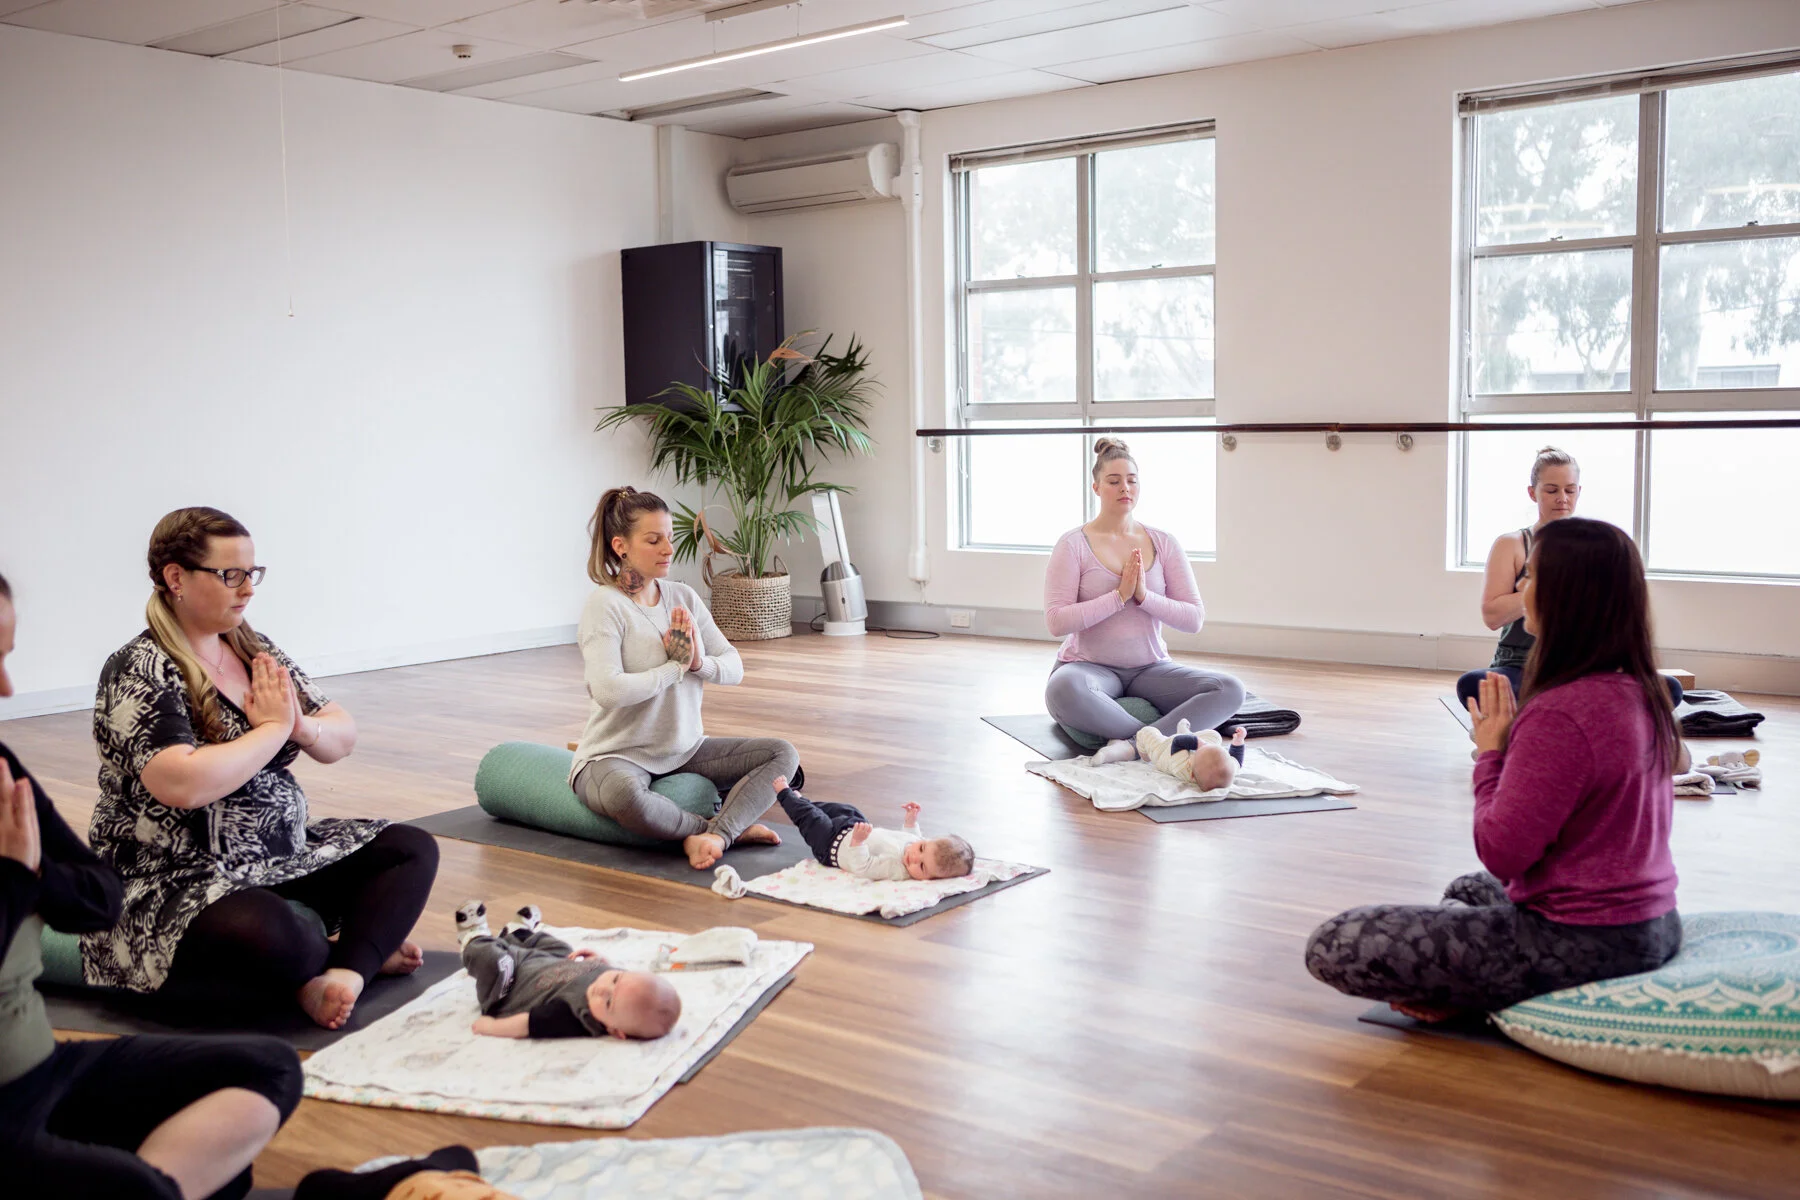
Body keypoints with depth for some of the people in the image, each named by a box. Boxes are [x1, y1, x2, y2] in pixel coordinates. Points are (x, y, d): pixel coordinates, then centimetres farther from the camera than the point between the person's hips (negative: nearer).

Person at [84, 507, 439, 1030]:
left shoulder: (254, 649, 8)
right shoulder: (139, 672, -14)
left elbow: (344, 738, 11)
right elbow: (184, 784, -30)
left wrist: (302, 726, -13)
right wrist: (274, 728, -15)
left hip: (279, 858, 9)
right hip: (174, 883, -8)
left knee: (413, 849, -2)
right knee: (269, 937, -38)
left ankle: (345, 971, -21)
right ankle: (364, 951, -7)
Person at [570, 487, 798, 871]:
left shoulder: (683, 597, 6)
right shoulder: (605, 604, -13)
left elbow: (734, 668, 5)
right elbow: (609, 690, -27)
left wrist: (700, 663, -17)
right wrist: (677, 666, -15)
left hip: (684, 751, 7)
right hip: (617, 756, -7)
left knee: (782, 754, -6)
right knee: (625, 795, -41)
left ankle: (715, 836, -26)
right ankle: (730, 828, -18)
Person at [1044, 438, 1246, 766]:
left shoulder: (1164, 544, 6)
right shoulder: (1073, 545, -4)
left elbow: (1194, 619, -1)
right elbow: (1057, 622, -14)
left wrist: (1143, 595, -15)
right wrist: (1119, 595, -18)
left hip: (1150, 668, 4)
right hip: (1090, 666, -3)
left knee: (1229, 690, -23)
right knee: (1063, 691, -40)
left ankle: (1134, 745, -33)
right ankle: (1165, 738, -28)